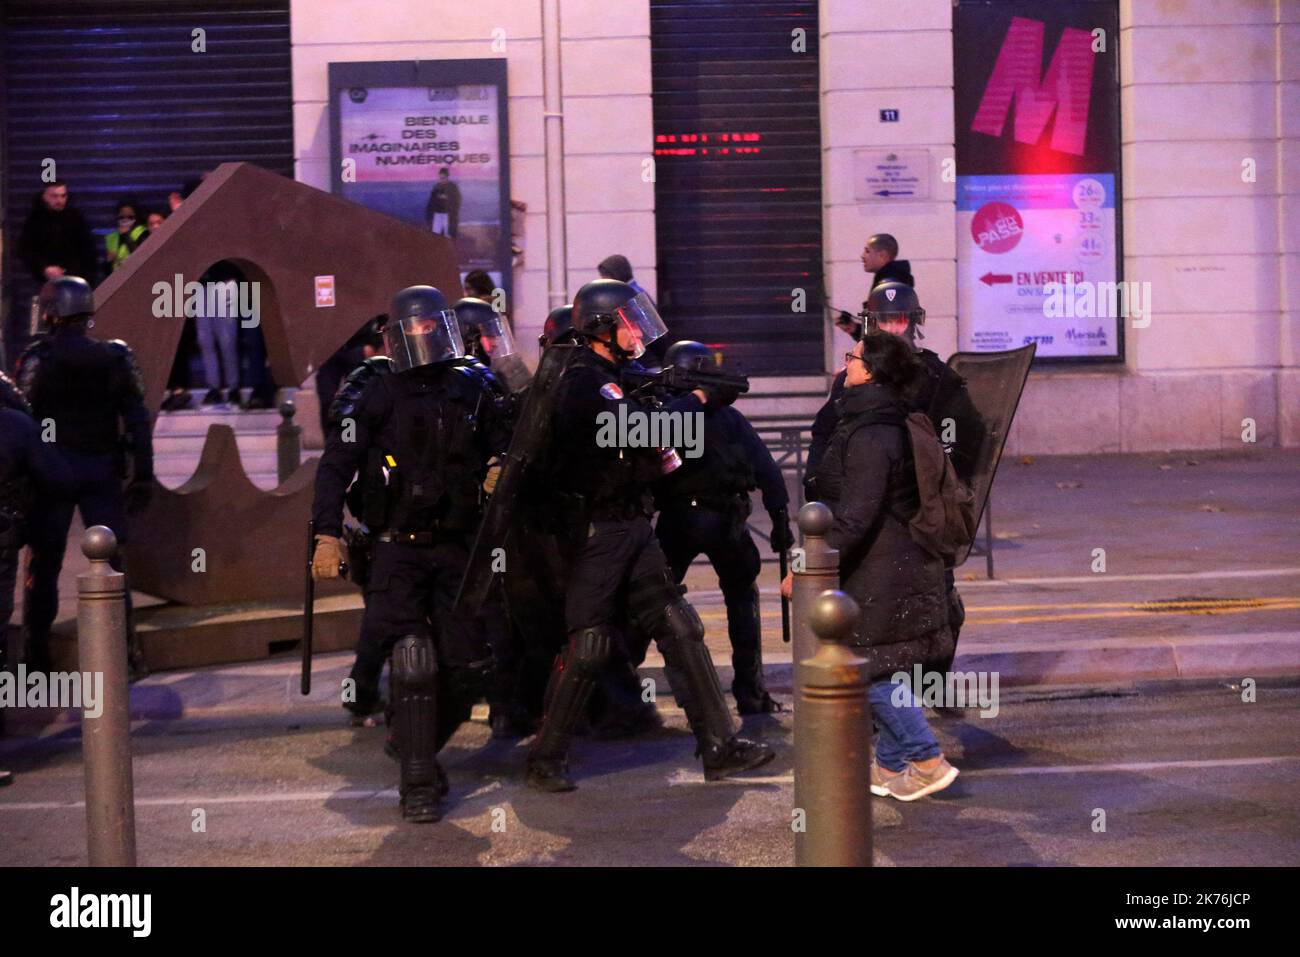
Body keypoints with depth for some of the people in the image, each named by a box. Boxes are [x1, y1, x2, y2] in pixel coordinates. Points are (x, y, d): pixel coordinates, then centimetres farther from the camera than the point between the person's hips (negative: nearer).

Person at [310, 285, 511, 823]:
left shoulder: (471, 393, 8)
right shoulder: (379, 397, -2)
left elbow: (502, 449, 23)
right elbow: (336, 466, -5)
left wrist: (500, 469, 1)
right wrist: (327, 535, -14)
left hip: (457, 548, 4)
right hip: (399, 550, -4)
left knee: (468, 666, 2)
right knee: (413, 658, -14)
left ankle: (417, 748, 27)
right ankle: (419, 784, -5)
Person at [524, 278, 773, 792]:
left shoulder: (614, 377, 16)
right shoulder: (584, 381, -15)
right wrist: (699, 398, -13)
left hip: (632, 526, 9)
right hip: (597, 531, -9)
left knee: (680, 629, 6)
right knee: (588, 645, -5)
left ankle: (719, 746, 10)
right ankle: (545, 758, 10)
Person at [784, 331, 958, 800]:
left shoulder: (870, 436, -21)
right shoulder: (885, 424, 12)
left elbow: (855, 516, -26)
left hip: (880, 575, -10)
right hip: (894, 566, 10)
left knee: (873, 671, -2)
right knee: (881, 669, 16)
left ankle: (927, 762, 3)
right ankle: (891, 766, 25)